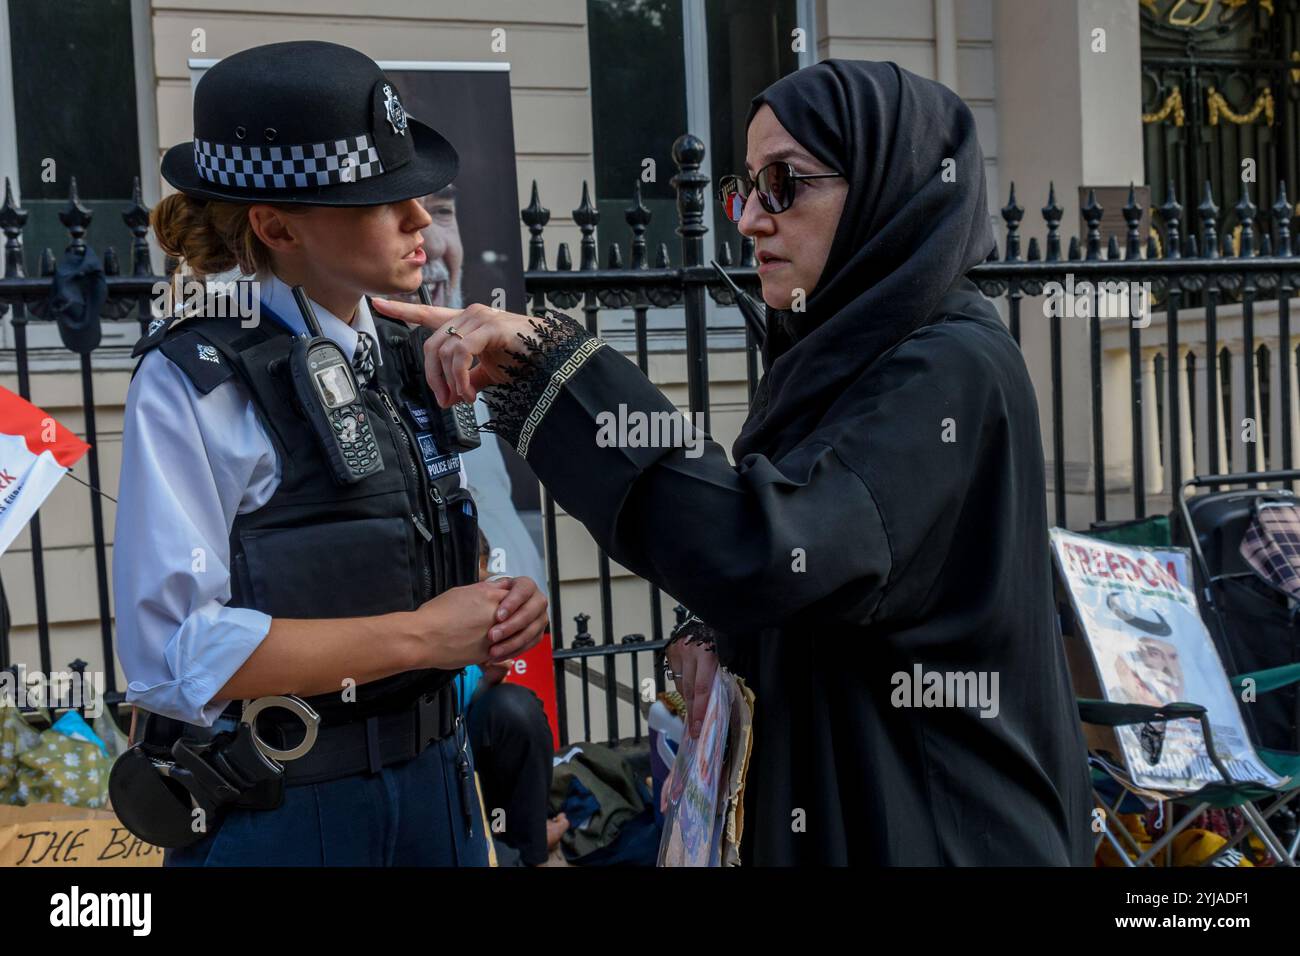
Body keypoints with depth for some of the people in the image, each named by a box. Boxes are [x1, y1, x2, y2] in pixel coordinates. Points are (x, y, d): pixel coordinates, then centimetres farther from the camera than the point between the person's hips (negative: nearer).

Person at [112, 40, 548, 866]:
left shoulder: (408, 362, 5)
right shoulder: (196, 383, -15)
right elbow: (175, 652, -22)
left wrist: (502, 610, -6)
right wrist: (419, 636, -20)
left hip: (434, 785, 7)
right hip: (279, 816, -6)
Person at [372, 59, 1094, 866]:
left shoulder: (953, 371, -20)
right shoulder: (837, 353, 6)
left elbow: (766, 552, -34)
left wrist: (551, 368, -32)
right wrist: (719, 632, -5)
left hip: (936, 832, -7)